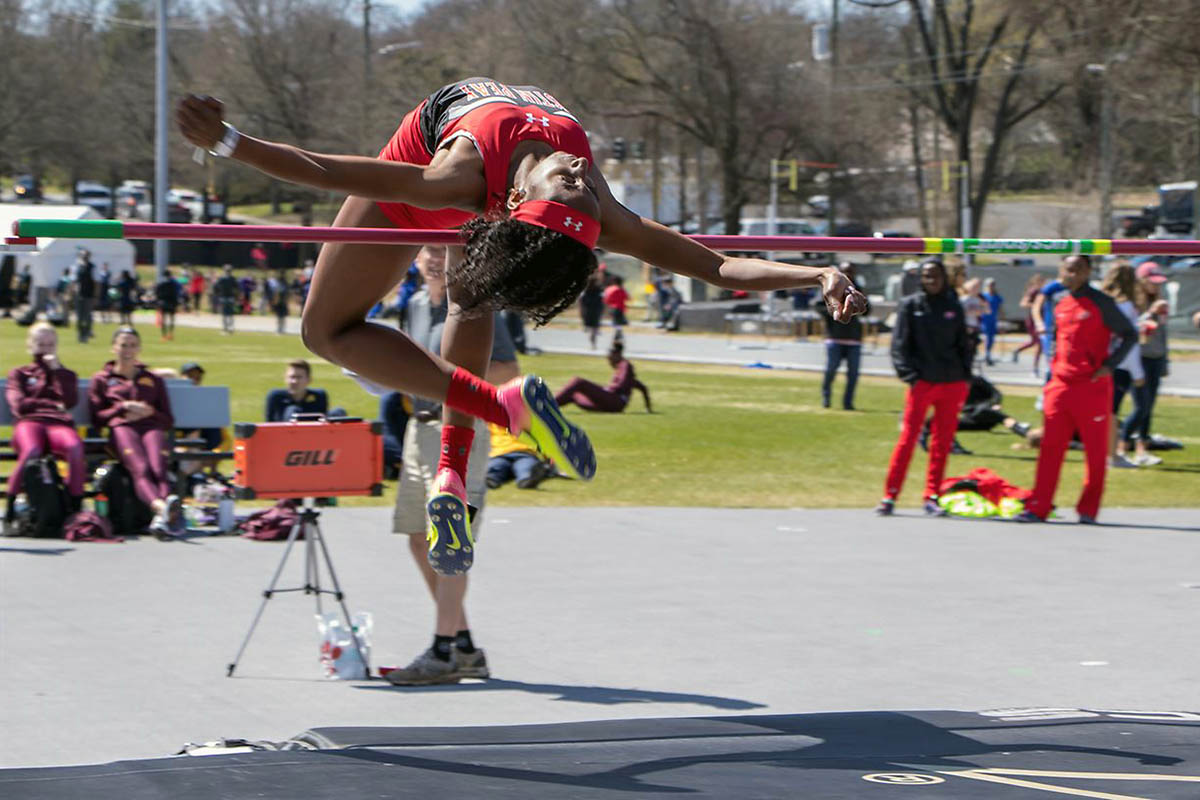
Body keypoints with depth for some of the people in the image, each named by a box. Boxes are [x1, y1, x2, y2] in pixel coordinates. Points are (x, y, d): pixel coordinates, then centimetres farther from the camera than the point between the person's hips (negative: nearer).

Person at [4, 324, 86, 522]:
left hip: (59, 424, 1)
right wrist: (53, 404, 7)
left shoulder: (66, 375, 29)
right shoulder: (18, 374, 25)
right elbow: (19, 405, 7)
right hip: (29, 423, -1)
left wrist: (57, 370, 6)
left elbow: (71, 401, 7)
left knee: (75, 447, -38)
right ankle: (10, 513, -31)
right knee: (31, 450, -41)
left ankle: (76, 510, -32)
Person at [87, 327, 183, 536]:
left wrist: (150, 411, 5)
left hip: (152, 427, 2)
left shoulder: (153, 380, 34)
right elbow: (96, 419, 15)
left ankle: (162, 518, -62)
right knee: (140, 469, -37)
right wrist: (123, 408, 0)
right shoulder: (101, 380, 29)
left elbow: (169, 420, 26)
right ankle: (162, 507, -68)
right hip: (121, 427, -2)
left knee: (159, 468, -35)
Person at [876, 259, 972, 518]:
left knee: (942, 441, 4)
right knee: (908, 438, -6)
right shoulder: (910, 305, 4)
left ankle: (932, 496, 10)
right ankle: (889, 496, -1)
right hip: (922, 381, -3)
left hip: (952, 383, 3)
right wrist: (909, 375, -11)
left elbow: (964, 344, 16)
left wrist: (965, 375, 4)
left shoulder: (953, 307, 11)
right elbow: (899, 345, 0)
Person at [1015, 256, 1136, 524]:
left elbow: (1129, 334, -1)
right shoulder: (1059, 305, 11)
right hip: (1060, 386, 5)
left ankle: (1088, 509, 10)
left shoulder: (1101, 303, -4)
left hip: (1092, 386, -4)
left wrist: (1110, 365, -11)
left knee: (1095, 450, 2)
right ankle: (1038, 507, 1)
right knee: (1050, 448, 0)